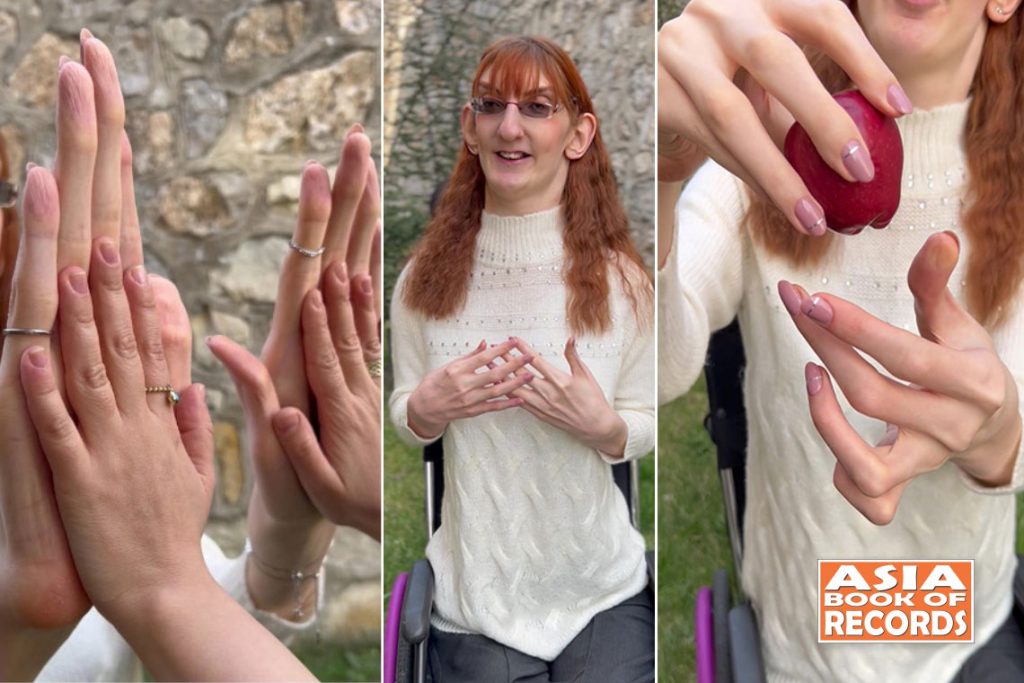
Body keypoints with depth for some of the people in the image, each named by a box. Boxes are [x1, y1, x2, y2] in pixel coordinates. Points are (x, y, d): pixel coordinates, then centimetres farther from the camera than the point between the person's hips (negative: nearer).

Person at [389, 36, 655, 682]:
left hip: (605, 591, 0)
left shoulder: (620, 276, -8)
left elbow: (645, 431, 0)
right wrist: (427, 409, -16)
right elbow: (402, 419, 5)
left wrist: (602, 425, -21)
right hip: (476, 598, 1)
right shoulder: (428, 274, -5)